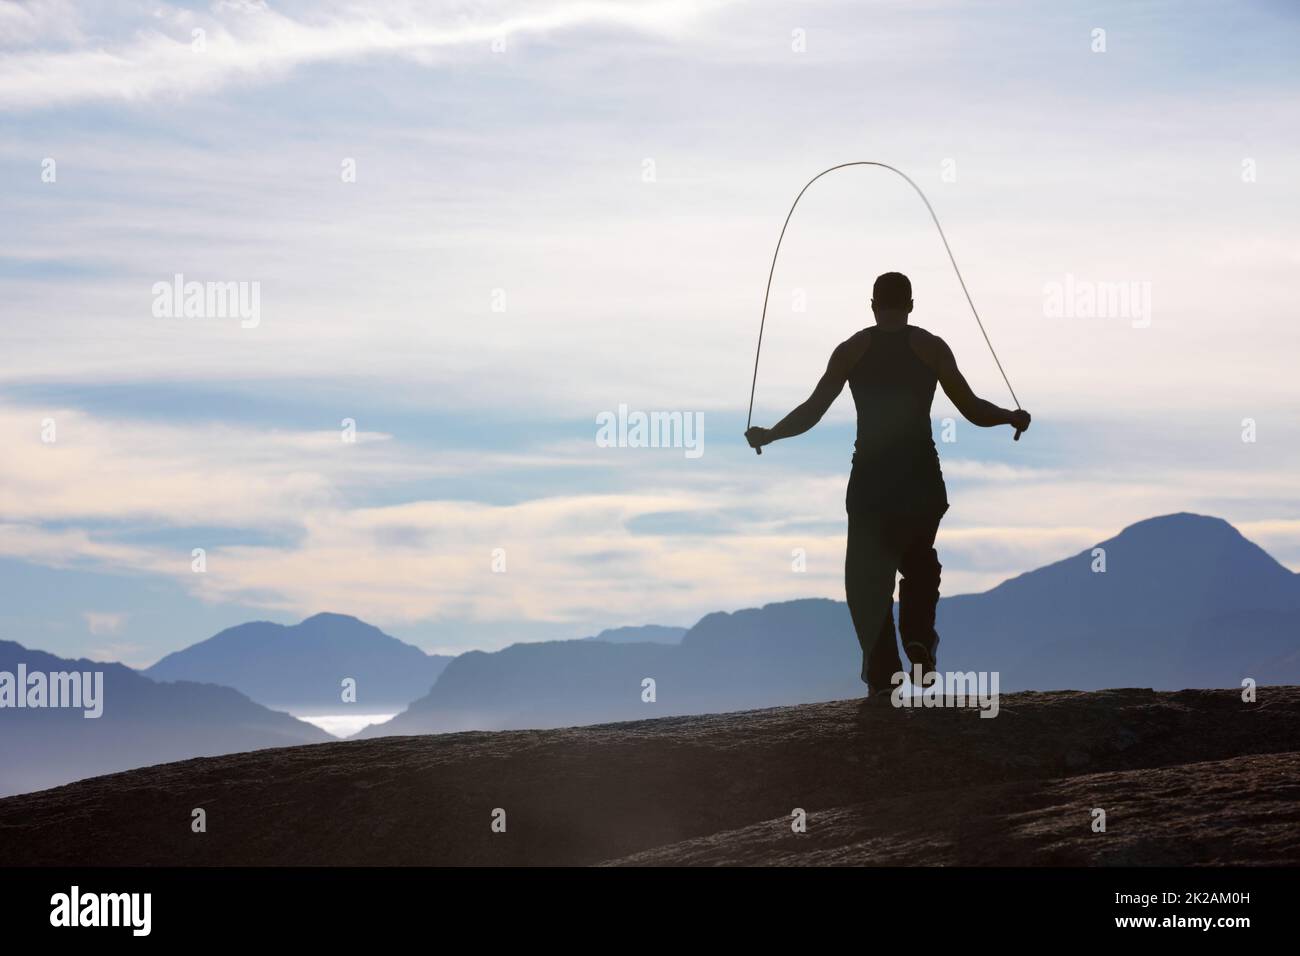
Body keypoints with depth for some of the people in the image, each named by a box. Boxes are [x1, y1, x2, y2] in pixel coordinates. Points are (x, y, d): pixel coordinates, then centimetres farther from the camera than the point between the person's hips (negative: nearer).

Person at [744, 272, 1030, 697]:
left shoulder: (851, 350, 2)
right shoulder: (932, 348, 1)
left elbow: (811, 412, 1)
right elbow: (973, 410, -1)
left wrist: (768, 435, 17)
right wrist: (1013, 418, 18)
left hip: (870, 479, 0)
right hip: (921, 478, 0)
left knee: (867, 578, 7)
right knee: (919, 562, 22)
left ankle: (882, 675, -2)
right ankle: (919, 638, -1)